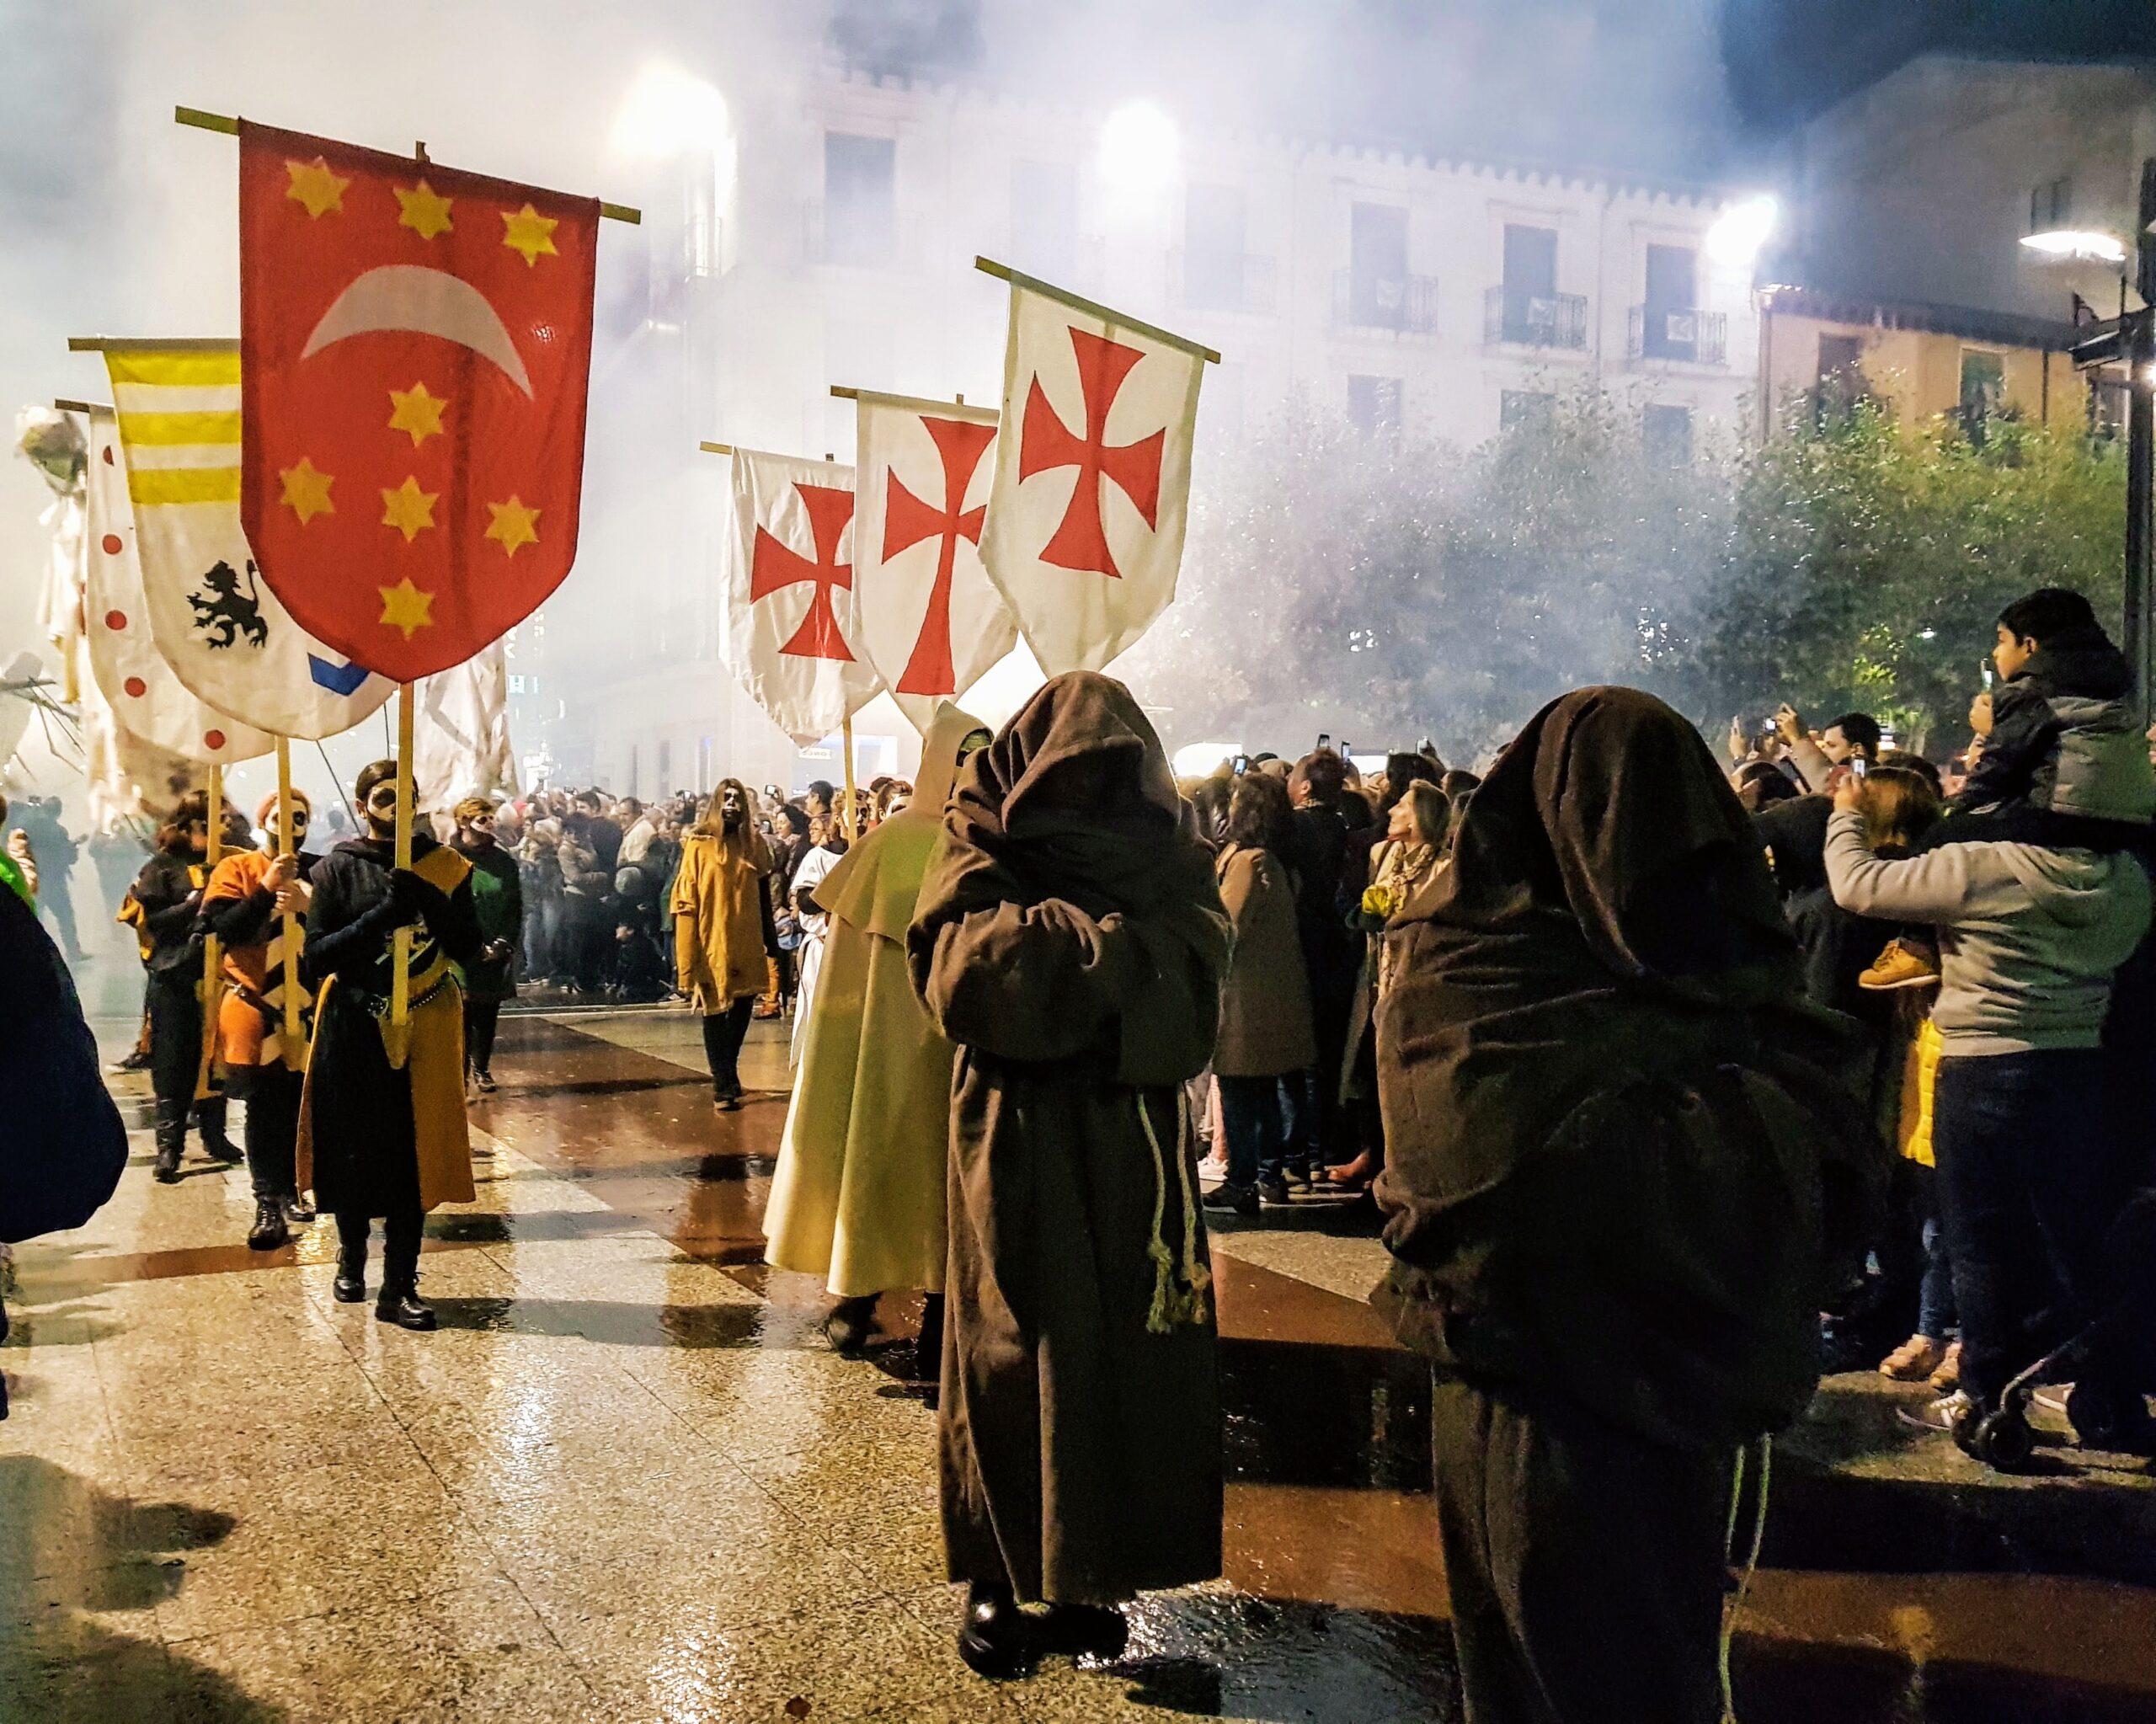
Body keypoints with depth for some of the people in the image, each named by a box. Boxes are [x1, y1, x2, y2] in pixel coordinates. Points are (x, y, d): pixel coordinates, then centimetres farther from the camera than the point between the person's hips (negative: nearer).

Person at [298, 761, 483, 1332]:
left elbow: (469, 948, -3)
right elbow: (317, 956, -10)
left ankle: (400, 1286, 7)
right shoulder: (339, 868, -1)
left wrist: (430, 903, -19)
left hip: (425, 1029, 1)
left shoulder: (444, 866, 3)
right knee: (354, 1150, 9)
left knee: (414, 1155, 0)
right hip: (355, 1027, -1)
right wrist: (384, 914, -22)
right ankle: (351, 1257, 34)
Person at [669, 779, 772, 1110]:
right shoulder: (699, 845, -4)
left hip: (747, 943, 4)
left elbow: (764, 894, 12)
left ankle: (727, 1076, 31)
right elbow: (685, 901, -7)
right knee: (715, 1012, 3)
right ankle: (724, 1085, 11)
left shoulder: (754, 845, 8)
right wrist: (688, 956, -12)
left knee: (743, 1008, 12)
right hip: (712, 943, -4)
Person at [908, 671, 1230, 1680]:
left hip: (1130, 1141, 2)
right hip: (1017, 1136, -2)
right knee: (1013, 1351, 3)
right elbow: (955, 960, -17)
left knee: (1124, 1354, 3)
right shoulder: (987, 853, 3)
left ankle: (1086, 1569, 16)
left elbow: (1193, 981, -8)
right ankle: (997, 1578, 15)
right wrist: (1106, 944, -18)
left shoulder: (1166, 860, 9)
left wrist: (1045, 948, -18)